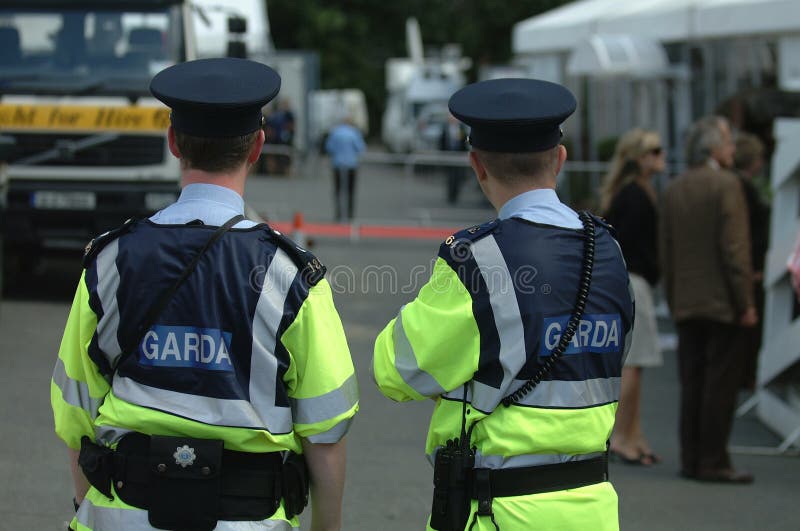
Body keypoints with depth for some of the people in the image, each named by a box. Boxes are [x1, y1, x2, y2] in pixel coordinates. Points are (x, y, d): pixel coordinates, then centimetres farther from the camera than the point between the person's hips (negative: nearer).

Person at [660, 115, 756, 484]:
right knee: (721, 384, -2)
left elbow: (666, 253, 11)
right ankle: (713, 462, -2)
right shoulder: (726, 185, -11)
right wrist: (746, 302, -12)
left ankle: (691, 459, 12)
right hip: (722, 302, -6)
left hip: (686, 304, 6)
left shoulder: (674, 190, 10)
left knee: (692, 384, 10)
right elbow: (734, 249, -15)